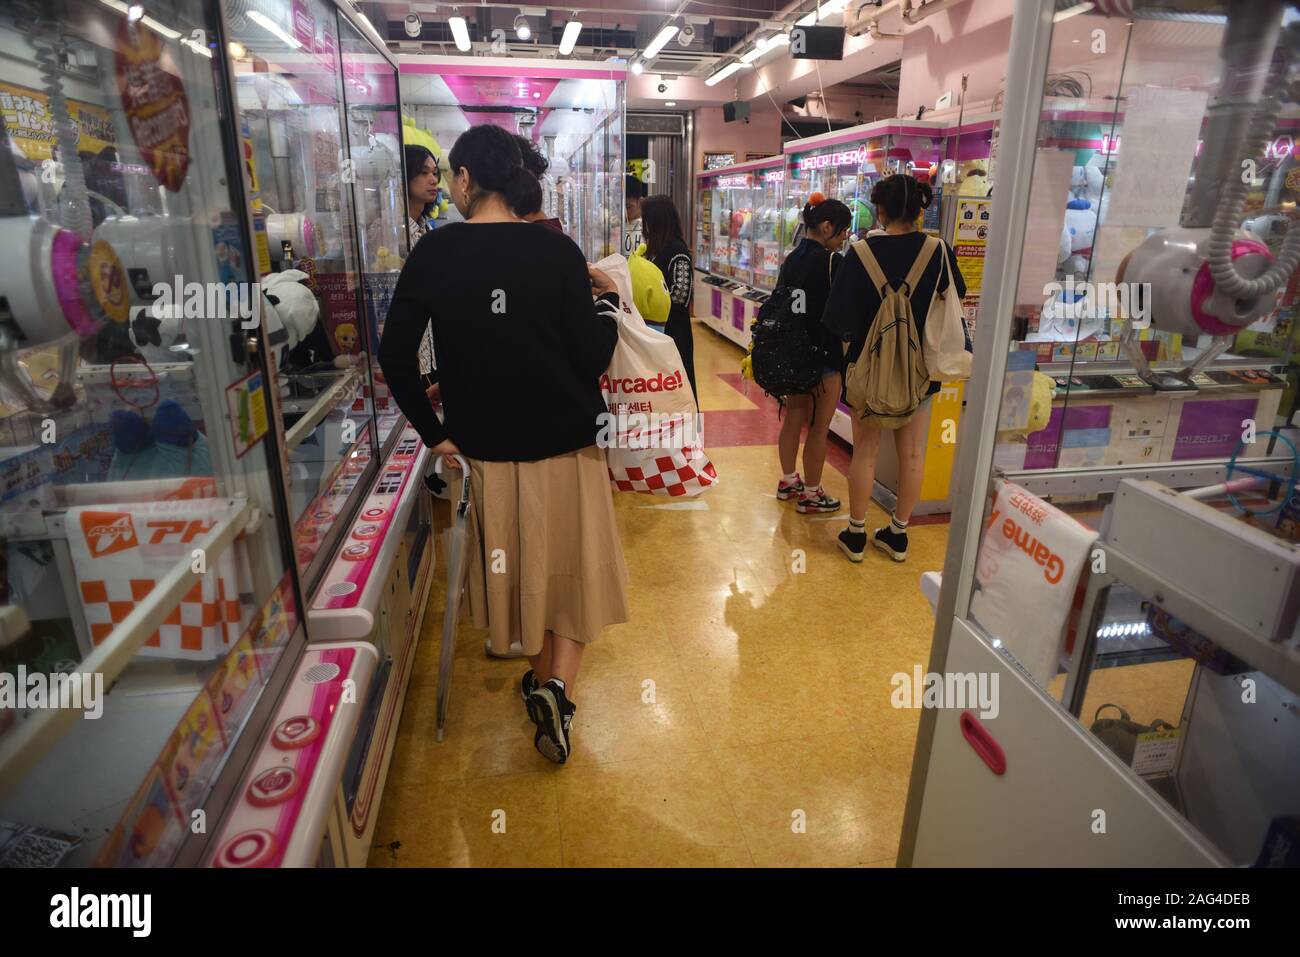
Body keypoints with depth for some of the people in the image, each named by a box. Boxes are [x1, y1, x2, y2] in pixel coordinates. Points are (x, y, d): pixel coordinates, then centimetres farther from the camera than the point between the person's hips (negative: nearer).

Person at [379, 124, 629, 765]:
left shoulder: (434, 252, -5)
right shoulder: (557, 250, -9)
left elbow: (394, 353, -5)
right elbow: (592, 357, -10)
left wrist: (433, 431, 3)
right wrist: (606, 300, 7)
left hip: (487, 445, 2)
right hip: (566, 440, -1)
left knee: (518, 564, 19)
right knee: (573, 567, 14)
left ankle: (542, 680, 36)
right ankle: (557, 684, 0)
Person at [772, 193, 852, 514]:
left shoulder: (792, 259, 8)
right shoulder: (831, 261, -17)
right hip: (823, 355, -8)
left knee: (794, 418, 19)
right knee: (819, 428, 3)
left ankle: (788, 480, 32)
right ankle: (811, 494, 13)